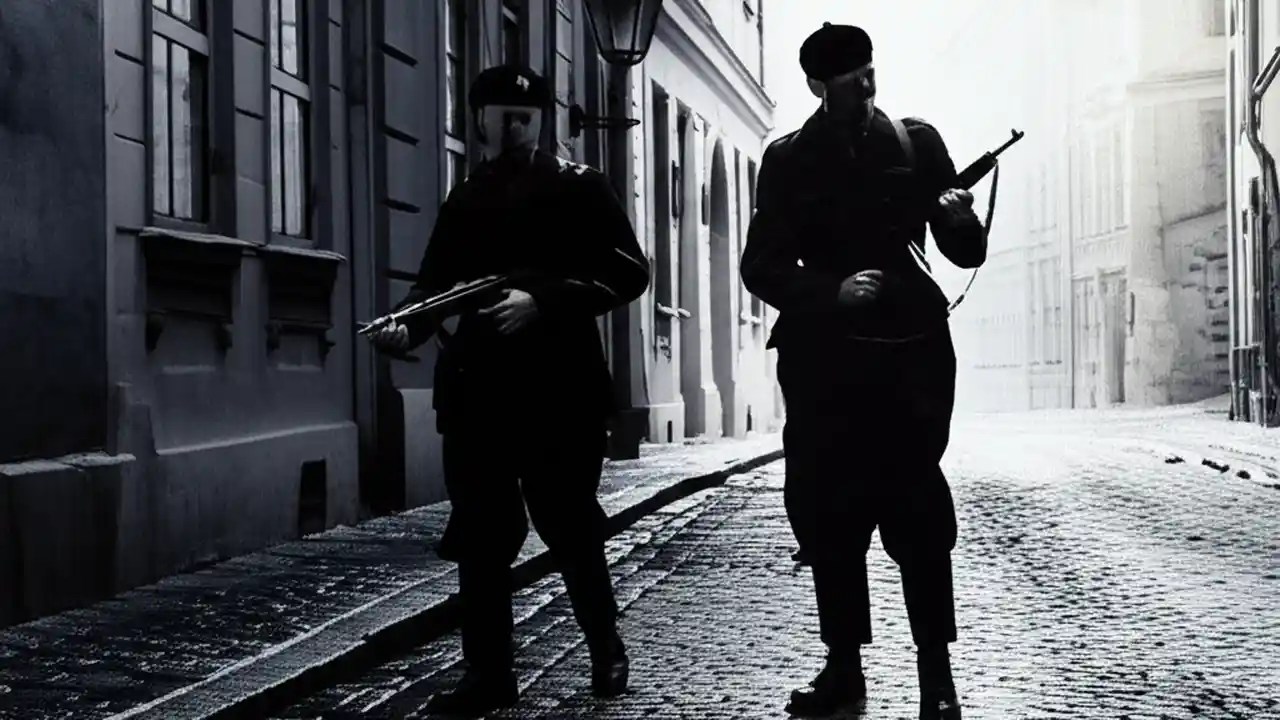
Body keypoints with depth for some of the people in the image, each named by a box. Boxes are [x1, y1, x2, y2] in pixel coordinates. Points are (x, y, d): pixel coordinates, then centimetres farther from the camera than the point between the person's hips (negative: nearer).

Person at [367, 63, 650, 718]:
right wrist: (406, 326, -8)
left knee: (568, 524, 4)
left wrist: (542, 300, -18)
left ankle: (606, 647, 26)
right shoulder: (462, 203, 17)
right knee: (478, 536, 4)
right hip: (475, 390, 4)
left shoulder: (578, 187, 2)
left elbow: (627, 271, -7)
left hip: (558, 388, -4)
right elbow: (435, 283, 14)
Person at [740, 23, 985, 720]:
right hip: (821, 354, 2)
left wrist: (959, 218, -17)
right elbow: (762, 266, 0)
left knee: (914, 506, -6)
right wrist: (832, 290, -17)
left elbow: (967, 254, 6)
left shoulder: (917, 142, 7)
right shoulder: (787, 159, 7)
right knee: (825, 510, 1)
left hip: (909, 349, -1)